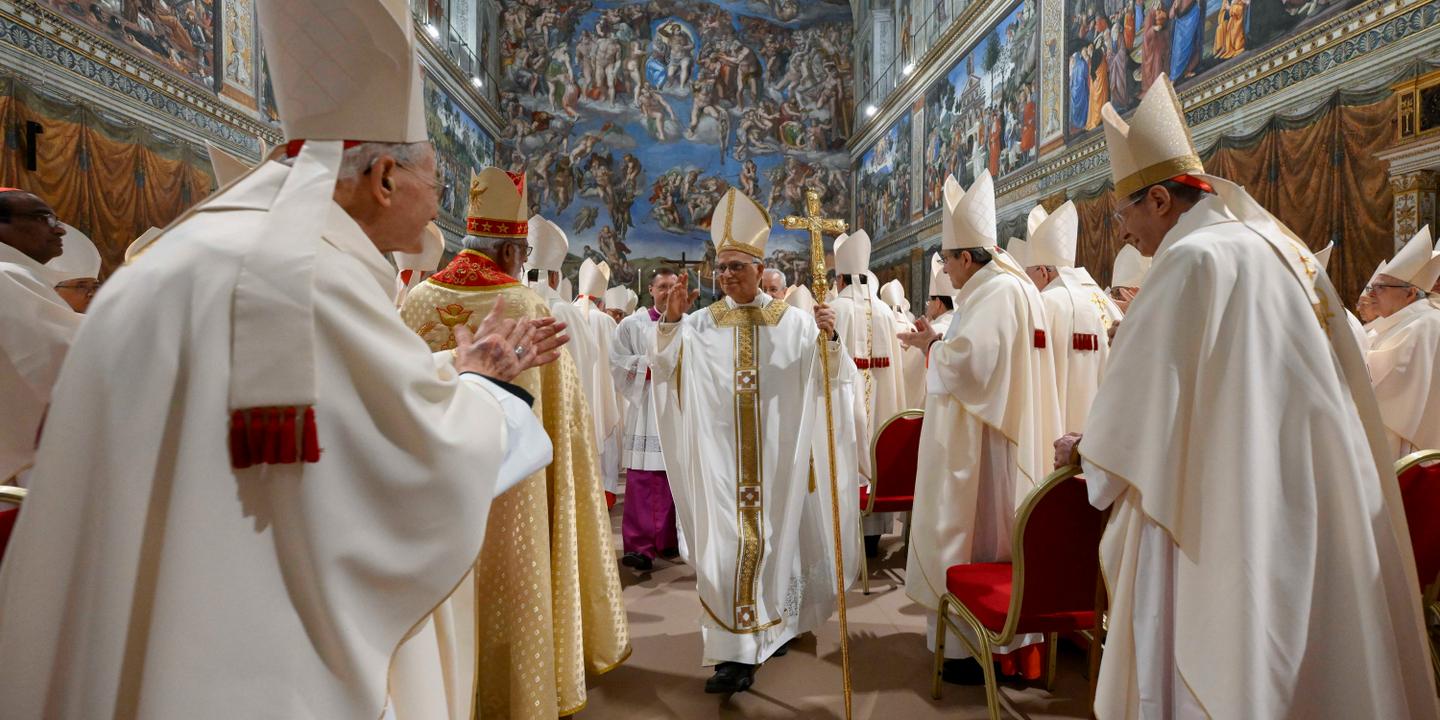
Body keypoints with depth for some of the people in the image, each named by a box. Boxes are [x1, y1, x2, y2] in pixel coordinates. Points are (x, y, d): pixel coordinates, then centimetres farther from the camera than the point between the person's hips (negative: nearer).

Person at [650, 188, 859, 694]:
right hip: (721, 456, 1)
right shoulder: (703, 323, 5)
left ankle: (774, 626, 31)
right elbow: (665, 368, -2)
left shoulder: (791, 321, 2)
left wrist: (828, 340, -23)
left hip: (776, 454, 0)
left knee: (774, 538, 10)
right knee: (725, 544, 0)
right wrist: (670, 320, -18)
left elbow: (826, 377, -3)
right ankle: (736, 650, 10)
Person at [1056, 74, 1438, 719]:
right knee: (1308, 648, 17)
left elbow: (1138, 397, -11)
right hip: (1312, 510, 9)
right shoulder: (1285, 252, 13)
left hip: (1231, 518, -9)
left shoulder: (1193, 259, -13)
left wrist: (1083, 447, 6)